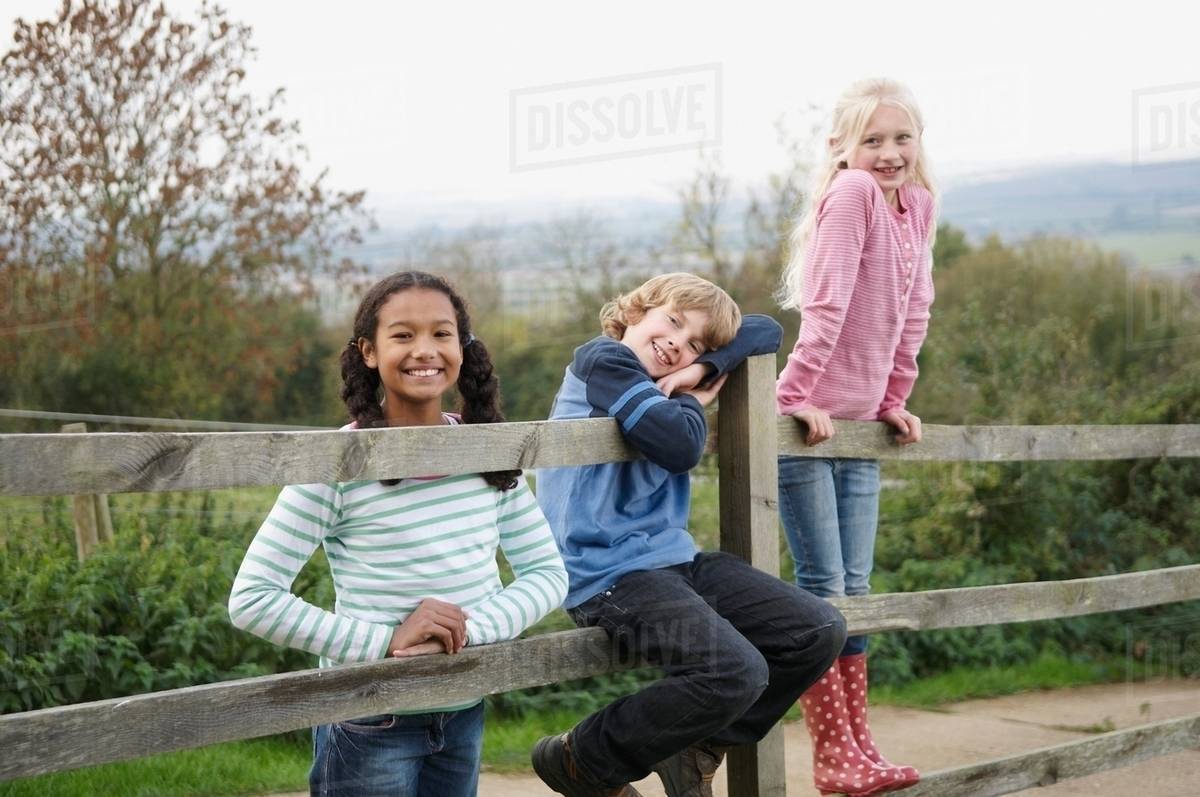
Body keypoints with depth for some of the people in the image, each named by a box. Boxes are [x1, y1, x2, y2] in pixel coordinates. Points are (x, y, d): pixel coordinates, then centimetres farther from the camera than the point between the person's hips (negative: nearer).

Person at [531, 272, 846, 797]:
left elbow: (766, 332, 20)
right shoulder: (602, 358, -8)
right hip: (611, 573, -9)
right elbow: (679, 445, -20)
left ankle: (696, 750, 13)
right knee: (736, 672, -28)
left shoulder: (668, 382, 17)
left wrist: (703, 370, 4)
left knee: (821, 632, 2)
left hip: (674, 558, 9)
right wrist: (693, 403, 2)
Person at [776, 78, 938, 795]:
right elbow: (825, 305, -20)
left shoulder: (920, 204, 8)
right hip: (807, 420, -7)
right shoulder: (852, 192, -14)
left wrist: (894, 402, 15)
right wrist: (795, 398, -22)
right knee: (824, 587, -3)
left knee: (854, 588, 11)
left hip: (861, 426, 7)